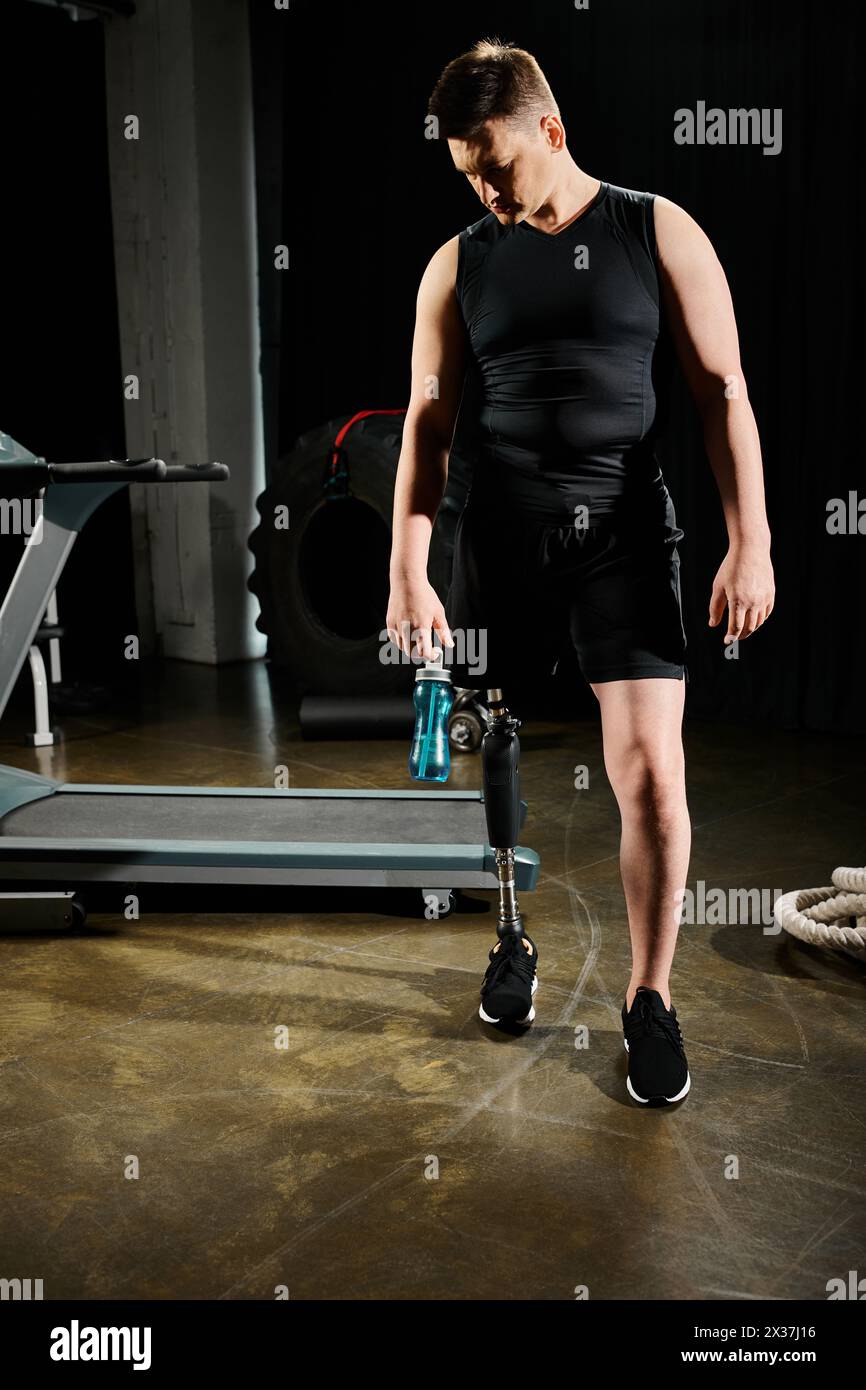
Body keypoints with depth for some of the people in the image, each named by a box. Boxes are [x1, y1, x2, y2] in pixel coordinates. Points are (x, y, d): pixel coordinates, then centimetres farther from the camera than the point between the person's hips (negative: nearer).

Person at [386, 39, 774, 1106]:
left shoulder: (658, 233, 5)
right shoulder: (459, 265, 10)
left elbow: (724, 394, 1)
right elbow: (427, 425, 8)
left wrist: (750, 544, -8)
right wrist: (408, 575, -2)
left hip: (624, 527, -2)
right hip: (500, 530, 2)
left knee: (650, 772, -10)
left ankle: (649, 1000, 9)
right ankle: (515, 939, 32)